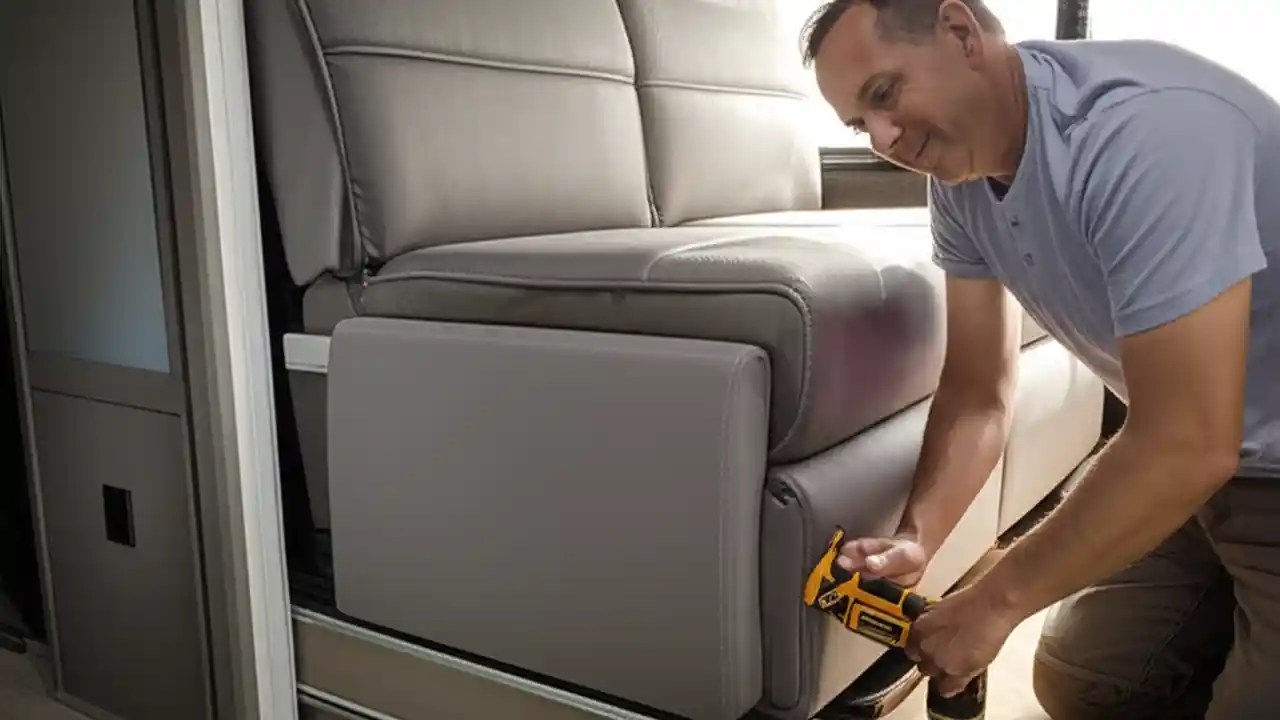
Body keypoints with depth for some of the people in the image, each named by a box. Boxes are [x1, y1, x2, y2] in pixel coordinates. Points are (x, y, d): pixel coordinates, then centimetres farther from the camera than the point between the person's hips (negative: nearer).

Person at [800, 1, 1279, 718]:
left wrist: (997, 599, -23)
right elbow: (978, 395, -3)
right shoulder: (960, 174, -7)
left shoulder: (1144, 128, -31)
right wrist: (916, 538, -18)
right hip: (1192, 446, 7)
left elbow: (1189, 447, -32)